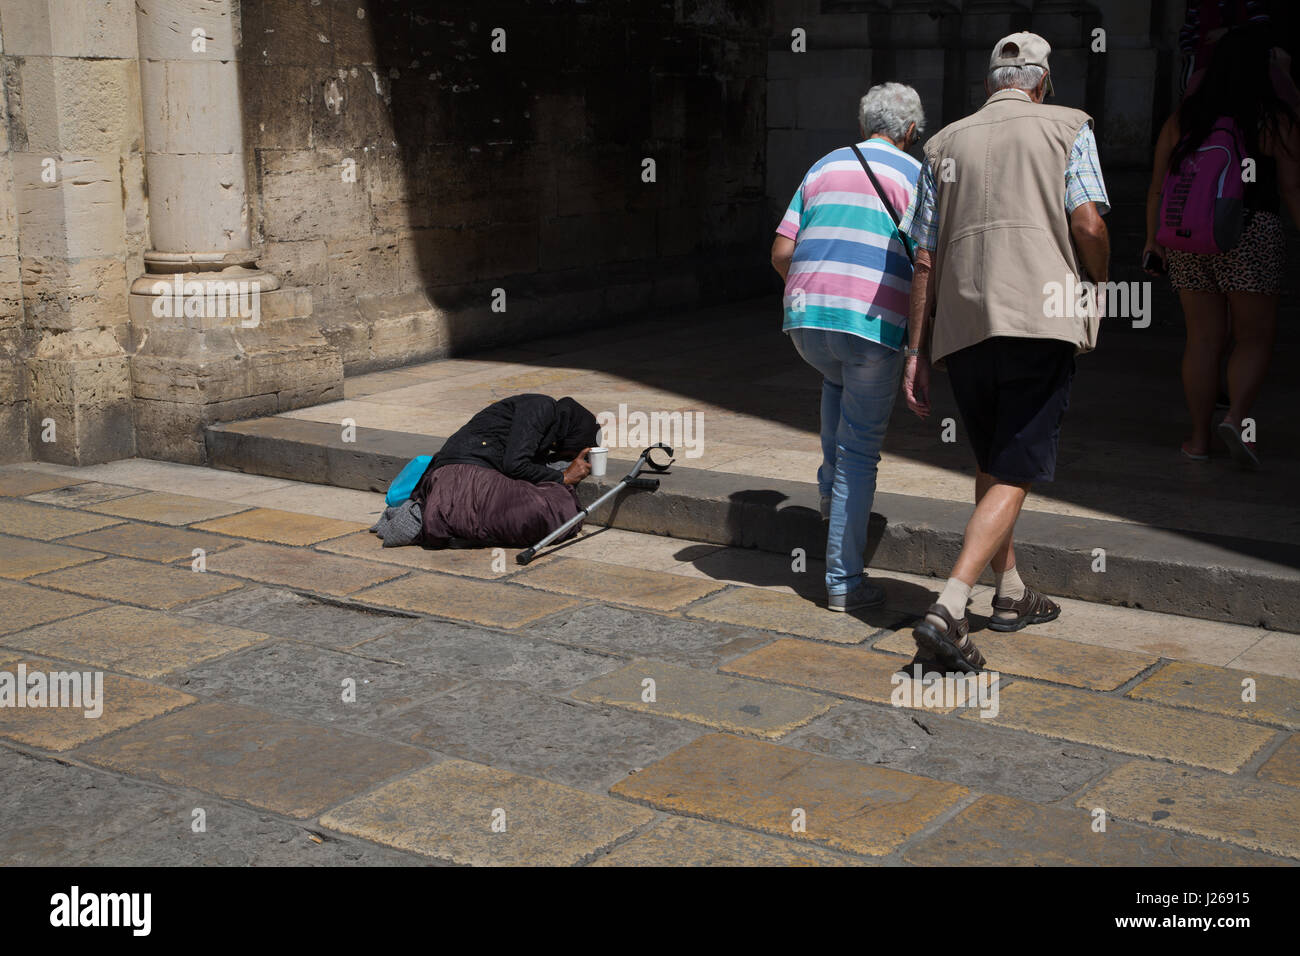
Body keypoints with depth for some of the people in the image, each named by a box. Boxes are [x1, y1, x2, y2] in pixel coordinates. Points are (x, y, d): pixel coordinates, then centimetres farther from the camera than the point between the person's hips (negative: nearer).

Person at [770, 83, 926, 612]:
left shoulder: (824, 167, 18)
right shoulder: (914, 176, 6)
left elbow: (781, 253, 13)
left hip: (805, 318, 4)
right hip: (873, 324, -4)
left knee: (836, 379, 37)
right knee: (860, 449, 4)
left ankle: (832, 489, 32)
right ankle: (844, 580, 5)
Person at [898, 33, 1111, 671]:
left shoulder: (945, 144, 16)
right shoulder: (1067, 127, 8)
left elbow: (923, 258, 11)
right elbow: (1087, 224, -5)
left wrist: (915, 352, 13)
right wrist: (1098, 286, 14)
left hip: (961, 325, 4)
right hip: (1041, 315, -4)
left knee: (990, 462, 22)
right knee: (1013, 474, -3)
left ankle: (1011, 593, 31)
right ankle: (947, 611, -17)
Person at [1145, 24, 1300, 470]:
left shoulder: (1184, 117, 6)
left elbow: (1158, 184, 5)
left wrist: (1153, 238, 8)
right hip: (1251, 235, -3)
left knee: (1202, 337, 9)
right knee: (1254, 336, 7)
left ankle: (1199, 438, 12)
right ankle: (1237, 418, -13)